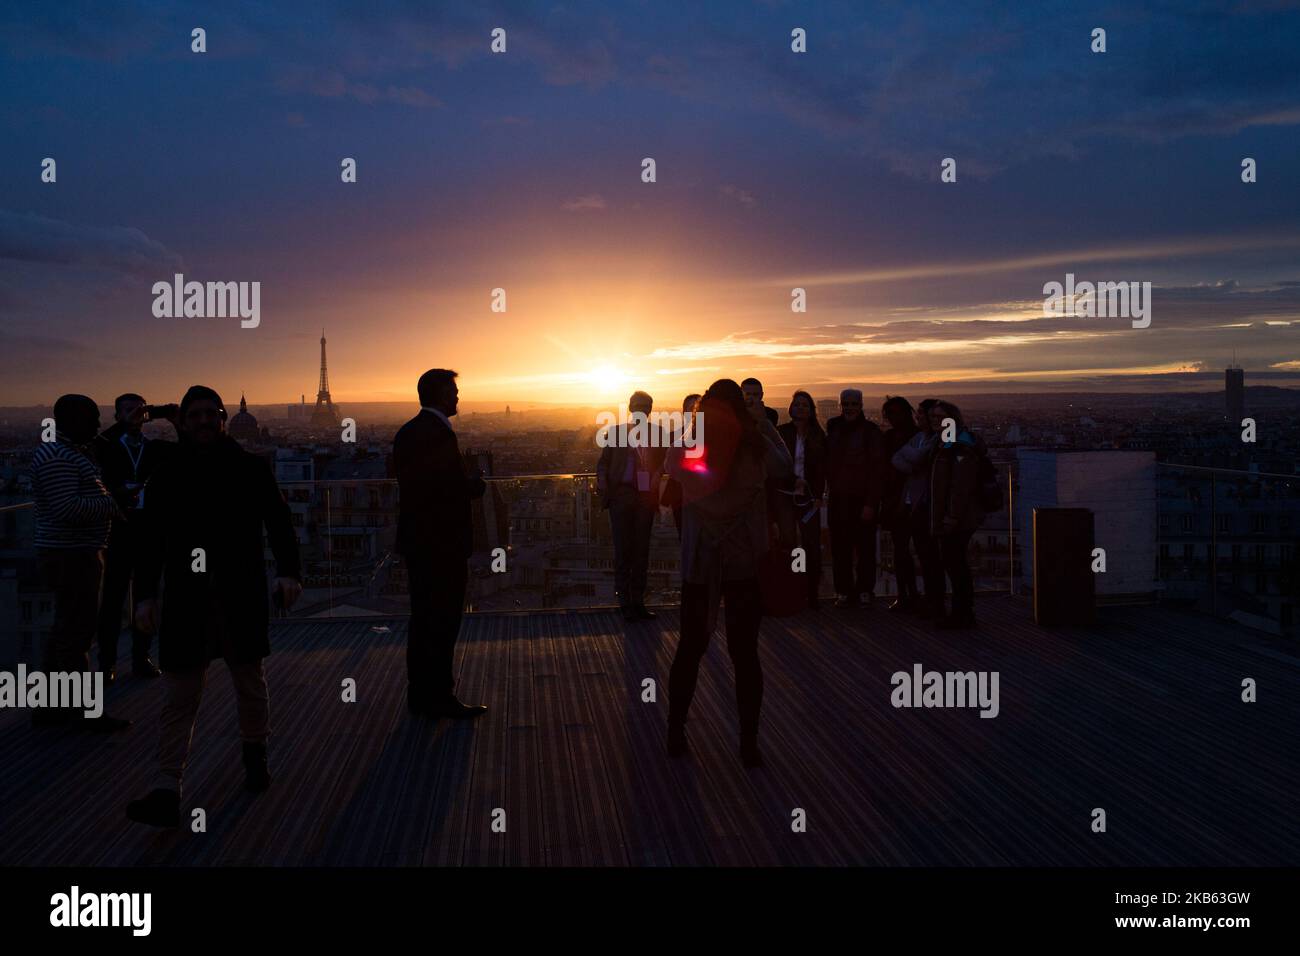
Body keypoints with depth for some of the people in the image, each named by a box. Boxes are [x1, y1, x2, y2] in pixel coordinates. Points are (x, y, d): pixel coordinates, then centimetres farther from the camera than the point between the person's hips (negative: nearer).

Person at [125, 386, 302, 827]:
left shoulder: (251, 469, 4)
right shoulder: (166, 476, 6)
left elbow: (278, 522, 2)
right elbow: (150, 539, 5)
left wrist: (288, 572, -12)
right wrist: (145, 594, -3)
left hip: (243, 598, 0)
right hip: (186, 602, 0)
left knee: (250, 682, 13)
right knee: (179, 697, -2)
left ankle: (255, 755, 36)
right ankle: (168, 793, -4)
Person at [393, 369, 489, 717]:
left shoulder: (408, 432, 12)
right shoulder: (438, 434, -18)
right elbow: (450, 488, -26)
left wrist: (466, 481, 12)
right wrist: (476, 483, -6)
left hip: (417, 541, 10)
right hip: (441, 543, -10)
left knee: (424, 619, 15)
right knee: (443, 621, -1)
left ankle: (421, 695, 22)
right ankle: (439, 698, 5)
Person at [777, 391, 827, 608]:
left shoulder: (818, 436, 8)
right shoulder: (781, 433, 4)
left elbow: (821, 468, 6)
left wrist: (818, 495, -3)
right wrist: (793, 480, -7)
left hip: (808, 498, 1)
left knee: (812, 546, -4)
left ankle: (812, 595, 1)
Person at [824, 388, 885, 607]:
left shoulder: (870, 431, -4)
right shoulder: (833, 429, 10)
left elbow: (877, 469, -8)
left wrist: (871, 503, -13)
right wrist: (830, 490, 3)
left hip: (863, 499, -4)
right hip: (838, 499, 4)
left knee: (865, 548, 1)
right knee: (840, 549, 3)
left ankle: (865, 590, 14)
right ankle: (845, 591, 11)